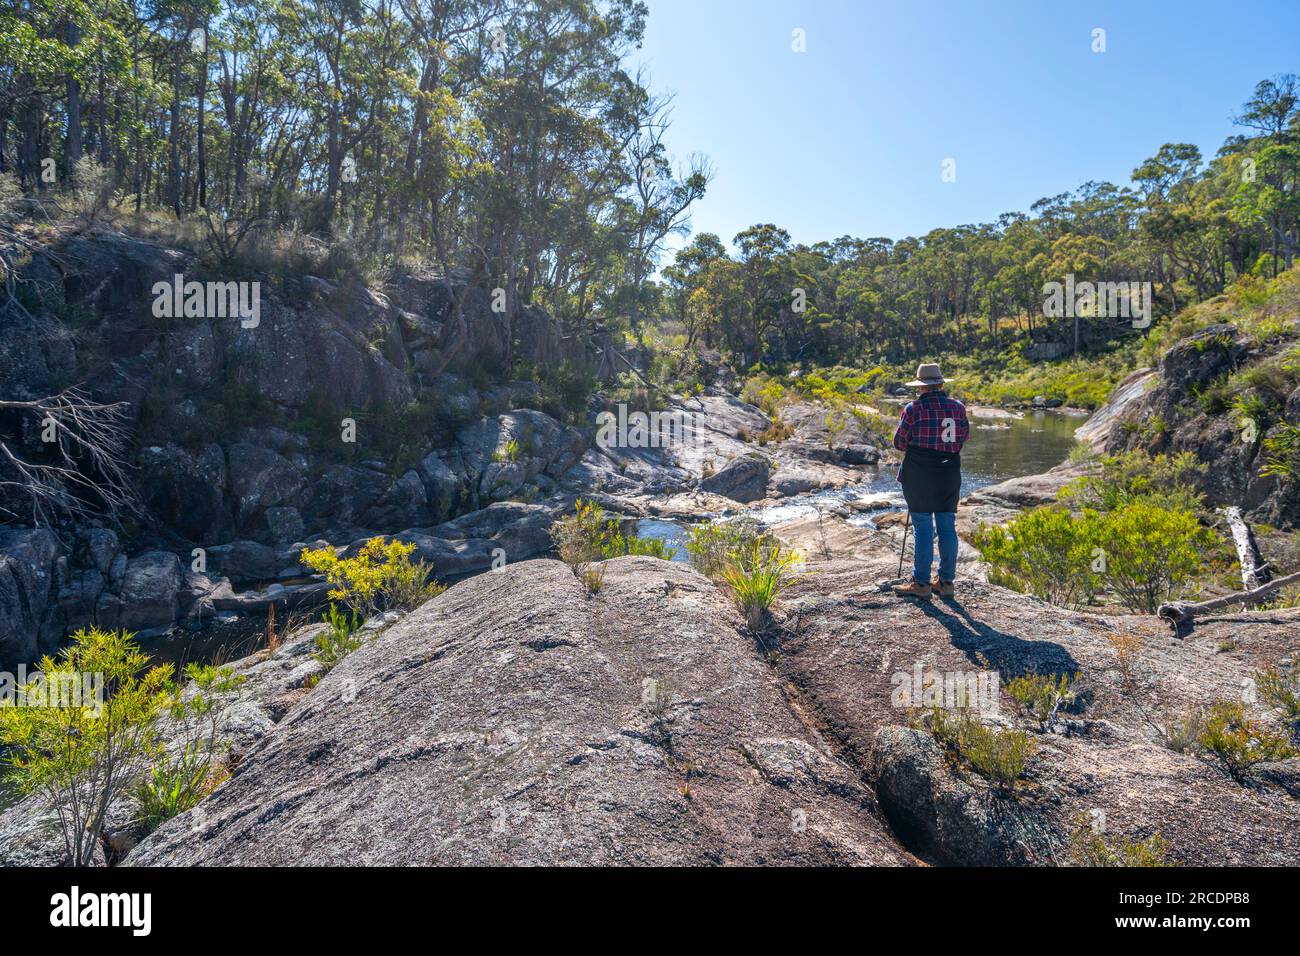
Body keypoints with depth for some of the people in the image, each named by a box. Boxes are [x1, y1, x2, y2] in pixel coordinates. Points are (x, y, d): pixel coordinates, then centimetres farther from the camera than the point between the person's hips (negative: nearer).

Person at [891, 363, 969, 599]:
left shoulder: (914, 408, -9)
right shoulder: (957, 407, 4)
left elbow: (899, 442, -3)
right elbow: (963, 439, 10)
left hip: (919, 475, -4)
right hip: (949, 474, 4)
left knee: (923, 528, 0)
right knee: (947, 527, 9)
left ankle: (920, 583, 4)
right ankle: (946, 581, 14)